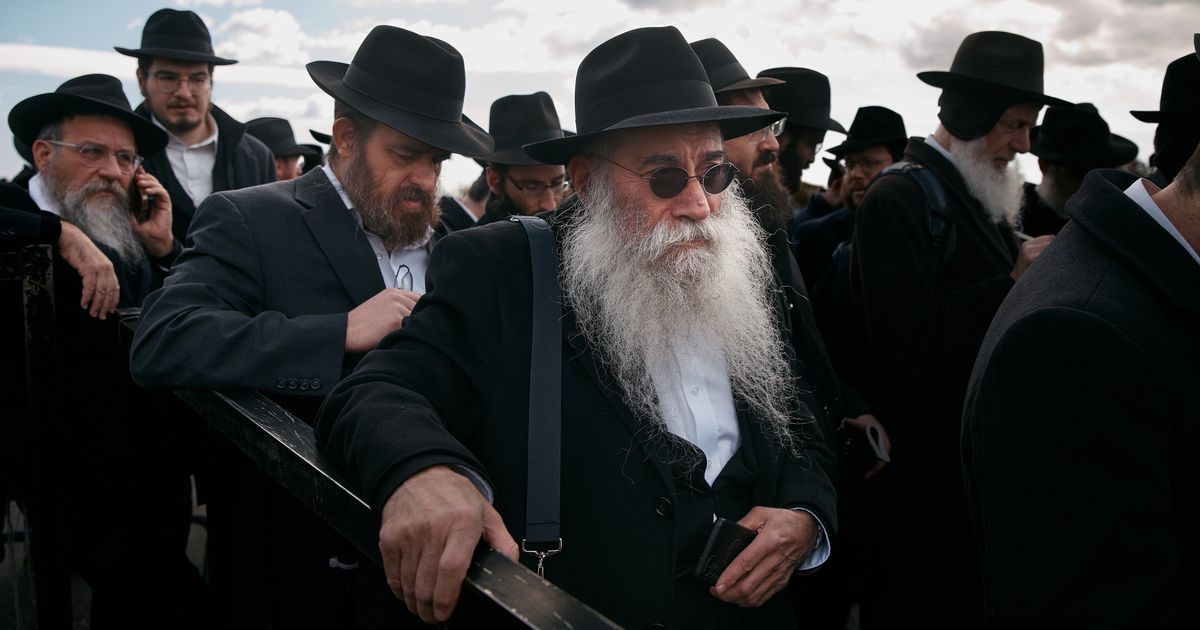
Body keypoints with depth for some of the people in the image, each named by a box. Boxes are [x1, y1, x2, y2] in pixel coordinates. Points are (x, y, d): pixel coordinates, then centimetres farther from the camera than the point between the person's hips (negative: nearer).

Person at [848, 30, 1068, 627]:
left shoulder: (977, 195, 10)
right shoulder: (899, 198, -17)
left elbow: (985, 318, 11)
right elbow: (910, 345, -24)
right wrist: (1013, 281, -20)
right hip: (927, 464, -8)